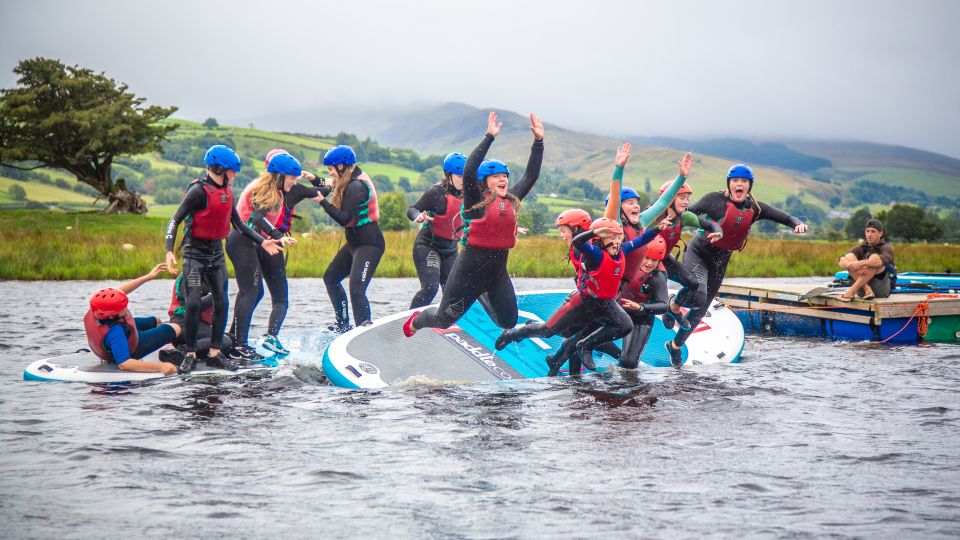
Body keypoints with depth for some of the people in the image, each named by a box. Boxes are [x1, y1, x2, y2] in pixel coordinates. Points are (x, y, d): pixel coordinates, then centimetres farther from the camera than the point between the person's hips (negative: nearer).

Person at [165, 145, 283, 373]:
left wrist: (262, 242, 12)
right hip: (195, 252, -7)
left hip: (216, 252, 7)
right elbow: (175, 220, -16)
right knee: (193, 303, -13)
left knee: (222, 303, 2)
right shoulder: (199, 190, -15)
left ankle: (215, 354, 9)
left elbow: (238, 224, 18)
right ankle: (190, 355, -3)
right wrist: (169, 251, -27)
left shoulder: (227, 192, 8)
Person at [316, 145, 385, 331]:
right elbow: (331, 190, 27)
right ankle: (343, 324, 26)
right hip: (354, 243, 11)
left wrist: (323, 202, -21)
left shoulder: (356, 187, -20)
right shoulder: (352, 181, 10)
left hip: (369, 245, -11)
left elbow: (344, 219, -25)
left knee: (356, 290, -22)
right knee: (330, 278, 20)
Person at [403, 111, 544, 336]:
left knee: (508, 323, 7)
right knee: (443, 320, 5)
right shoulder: (476, 200, -10)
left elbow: (531, 175, 9)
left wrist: (538, 141, 1)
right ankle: (415, 321, 39)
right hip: (470, 269, -5)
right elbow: (469, 171, -25)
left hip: (498, 273, 5)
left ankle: (483, 297, 36)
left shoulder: (512, 200, 6)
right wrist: (489, 137, -26)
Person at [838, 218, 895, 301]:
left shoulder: (886, 248, 0)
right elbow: (841, 262, -7)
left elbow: (882, 261, -26)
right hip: (862, 287, 4)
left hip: (881, 289, -3)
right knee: (849, 257, -12)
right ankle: (867, 289, -30)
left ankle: (851, 292, -36)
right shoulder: (860, 248, 11)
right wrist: (853, 265, -30)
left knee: (874, 257, -26)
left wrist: (861, 263, -38)